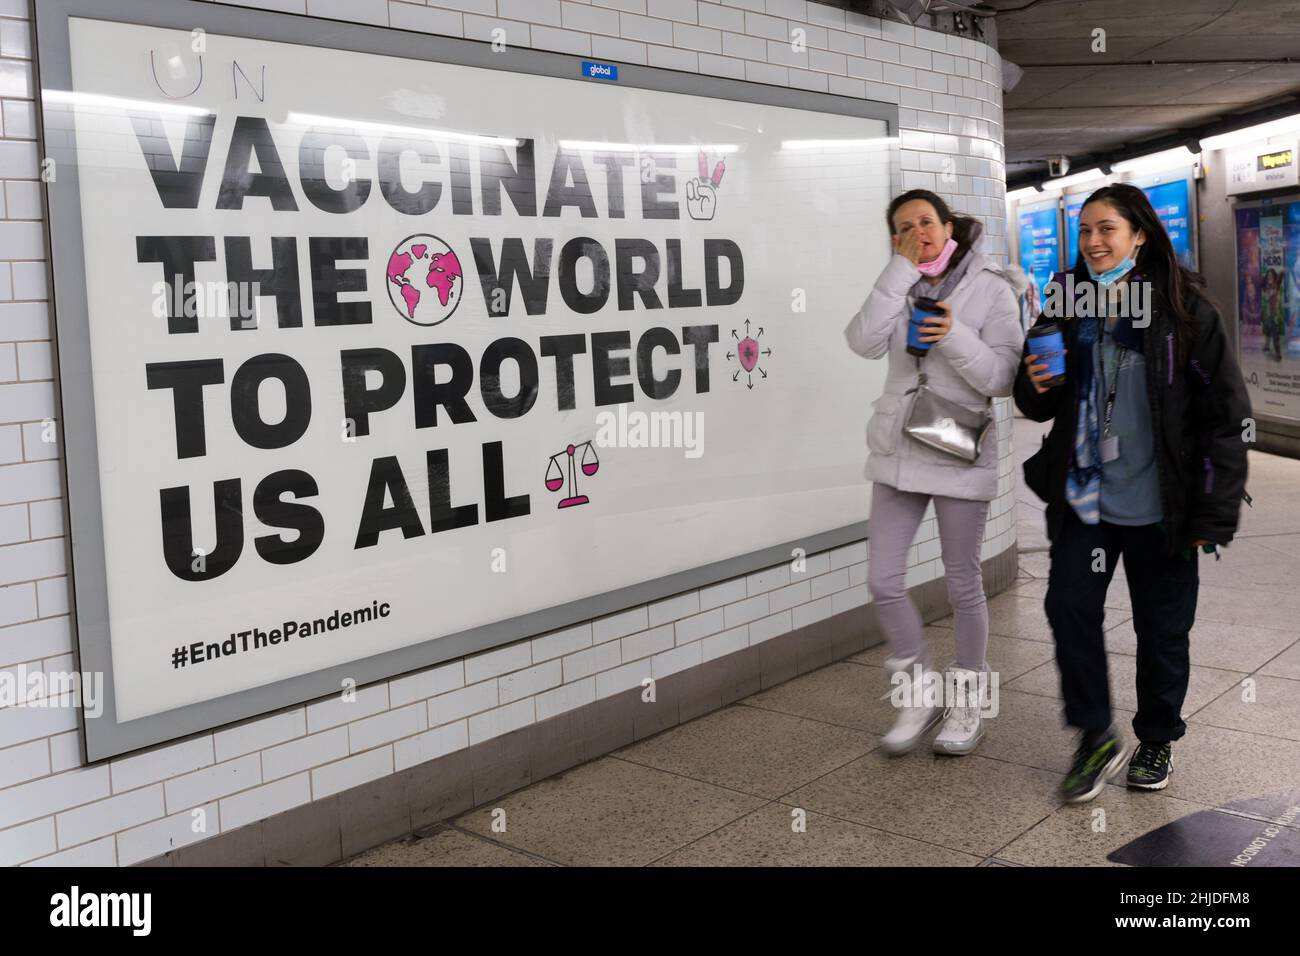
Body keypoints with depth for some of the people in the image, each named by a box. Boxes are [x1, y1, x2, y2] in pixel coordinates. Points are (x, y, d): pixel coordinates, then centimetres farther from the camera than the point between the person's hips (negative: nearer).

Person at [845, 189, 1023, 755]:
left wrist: (956, 336, -24)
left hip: (960, 455, -4)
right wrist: (902, 269, -14)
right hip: (898, 453, 4)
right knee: (883, 580, 1)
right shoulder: (902, 288, 7)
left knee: (962, 584, 8)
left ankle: (968, 704, 25)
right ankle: (919, 694, 20)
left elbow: (1002, 378, -9)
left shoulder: (990, 289, -4)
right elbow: (865, 342, -12)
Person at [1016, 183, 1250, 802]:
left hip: (1158, 506, -3)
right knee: (1068, 607, -3)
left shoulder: (1184, 309, -9)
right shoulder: (1070, 308, 3)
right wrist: (1035, 388, -12)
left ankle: (1157, 739, 32)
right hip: (1083, 497, 3)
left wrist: (1213, 513, -12)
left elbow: (1225, 415, -8)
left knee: (1162, 627, 10)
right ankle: (1095, 738, 17)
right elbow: (1040, 407, 14)